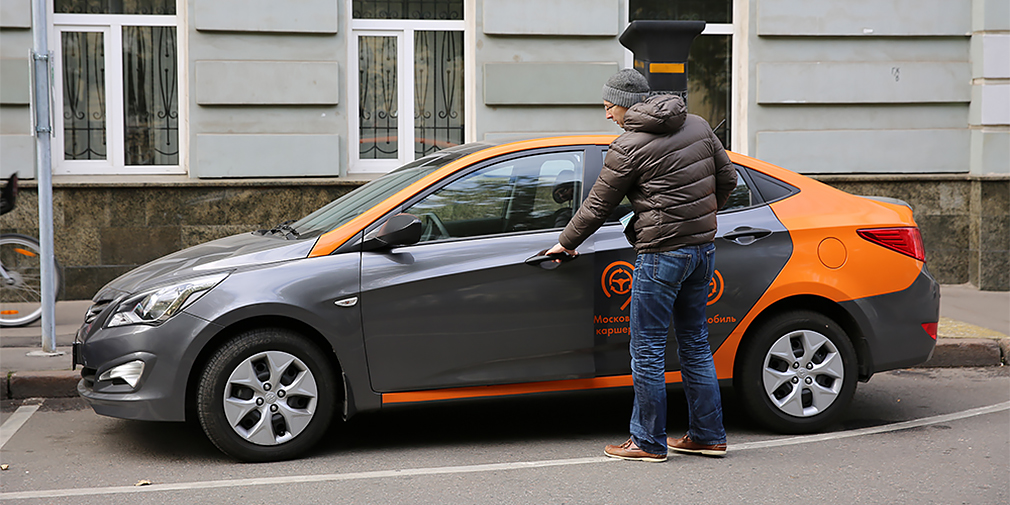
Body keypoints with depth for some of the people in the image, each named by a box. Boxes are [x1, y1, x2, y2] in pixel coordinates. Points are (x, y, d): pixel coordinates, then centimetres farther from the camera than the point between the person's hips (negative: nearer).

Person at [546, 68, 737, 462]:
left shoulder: (628, 147, -11)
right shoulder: (698, 126, 9)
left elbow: (598, 206, -3)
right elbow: (727, 178, 14)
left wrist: (566, 243, 11)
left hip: (662, 252, -8)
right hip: (703, 248, 8)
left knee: (647, 349, 1)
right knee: (695, 343, 16)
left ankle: (648, 442, 8)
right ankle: (707, 435, 22)